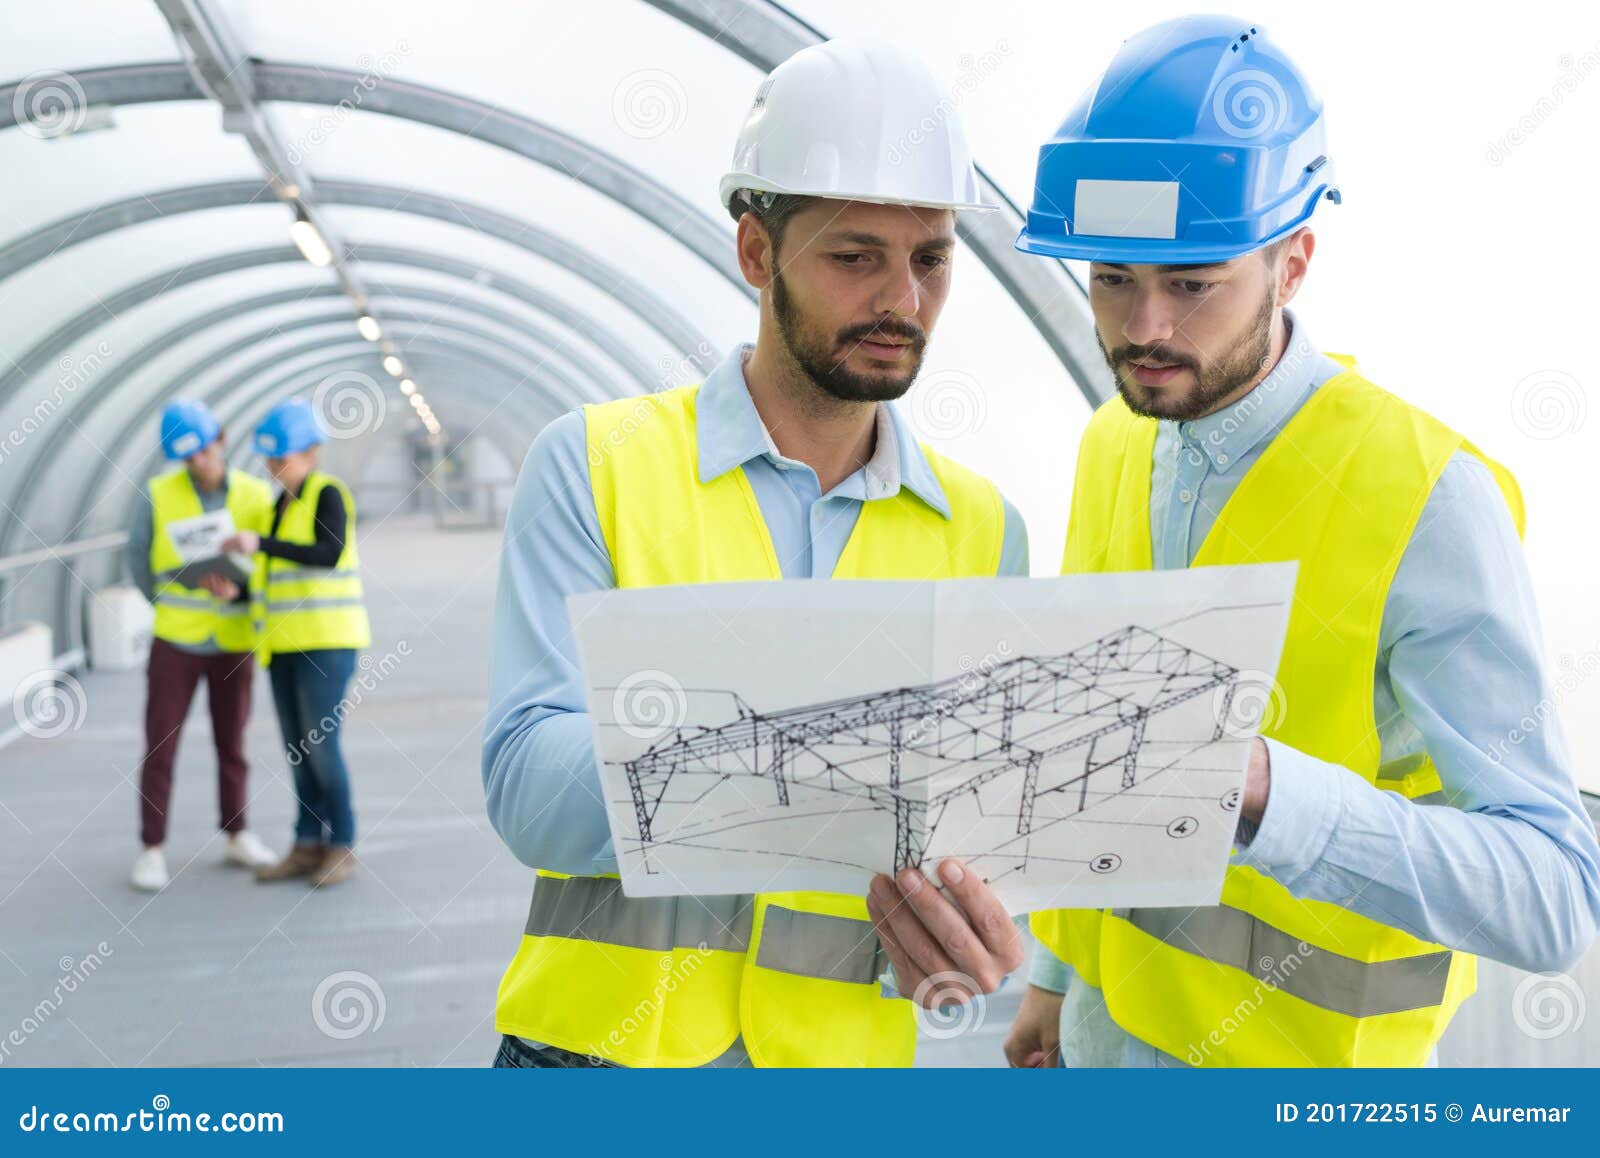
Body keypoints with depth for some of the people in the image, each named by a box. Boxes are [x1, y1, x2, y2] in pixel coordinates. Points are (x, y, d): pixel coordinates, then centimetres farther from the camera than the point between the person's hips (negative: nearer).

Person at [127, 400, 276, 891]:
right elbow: (139, 558, 5)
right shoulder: (157, 495, -9)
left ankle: (237, 838, 25)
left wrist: (237, 594, -23)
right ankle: (152, 850, 9)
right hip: (175, 643, -1)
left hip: (235, 643, 1)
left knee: (232, 744, 12)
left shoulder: (257, 496, -6)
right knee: (160, 747, 0)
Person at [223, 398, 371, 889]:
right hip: (287, 641, 8)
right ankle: (308, 848, 15)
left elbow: (330, 555, -25)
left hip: (327, 637, -8)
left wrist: (261, 544, -27)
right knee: (297, 750, 8)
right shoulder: (284, 503, 16)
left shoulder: (329, 494, -9)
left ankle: (342, 848, 3)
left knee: (321, 747, -9)